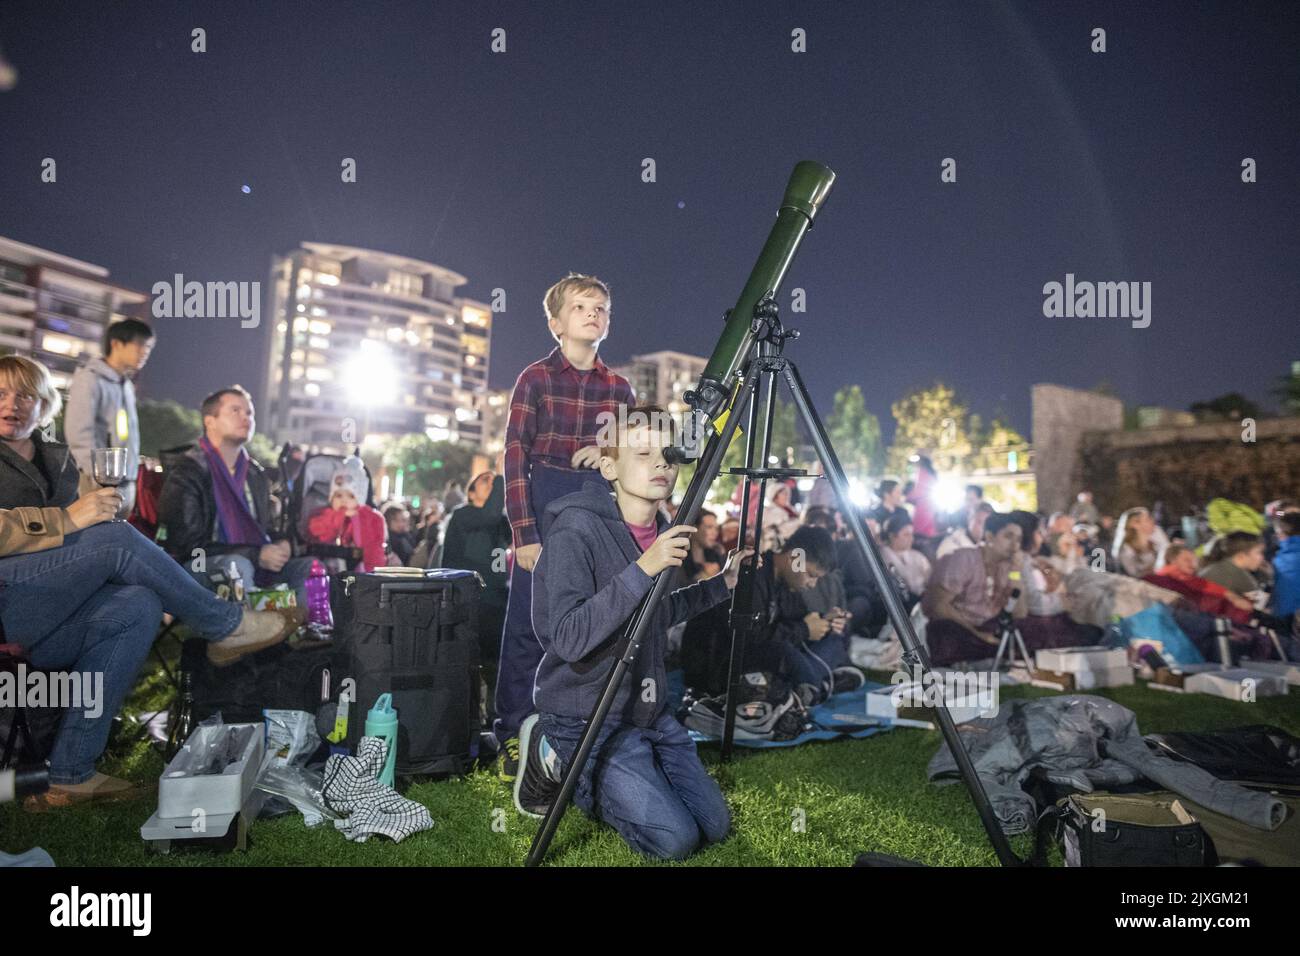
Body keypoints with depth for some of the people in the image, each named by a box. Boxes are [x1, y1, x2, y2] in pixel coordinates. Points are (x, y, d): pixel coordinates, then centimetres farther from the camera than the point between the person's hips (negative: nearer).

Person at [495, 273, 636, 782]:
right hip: (544, 510, -3)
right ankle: (513, 738, 12)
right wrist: (524, 532, -12)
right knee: (527, 627, 0)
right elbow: (516, 459, -6)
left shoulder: (619, 387, 9)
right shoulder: (536, 378, -2)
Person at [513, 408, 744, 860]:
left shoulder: (662, 532, 3)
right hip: (587, 719, -8)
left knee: (714, 826, 9)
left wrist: (719, 586, 13)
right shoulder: (574, 530, -21)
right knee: (673, 839, -11)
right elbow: (569, 639, -31)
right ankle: (554, 760, 6)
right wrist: (642, 569, -36)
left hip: (650, 712, 8)